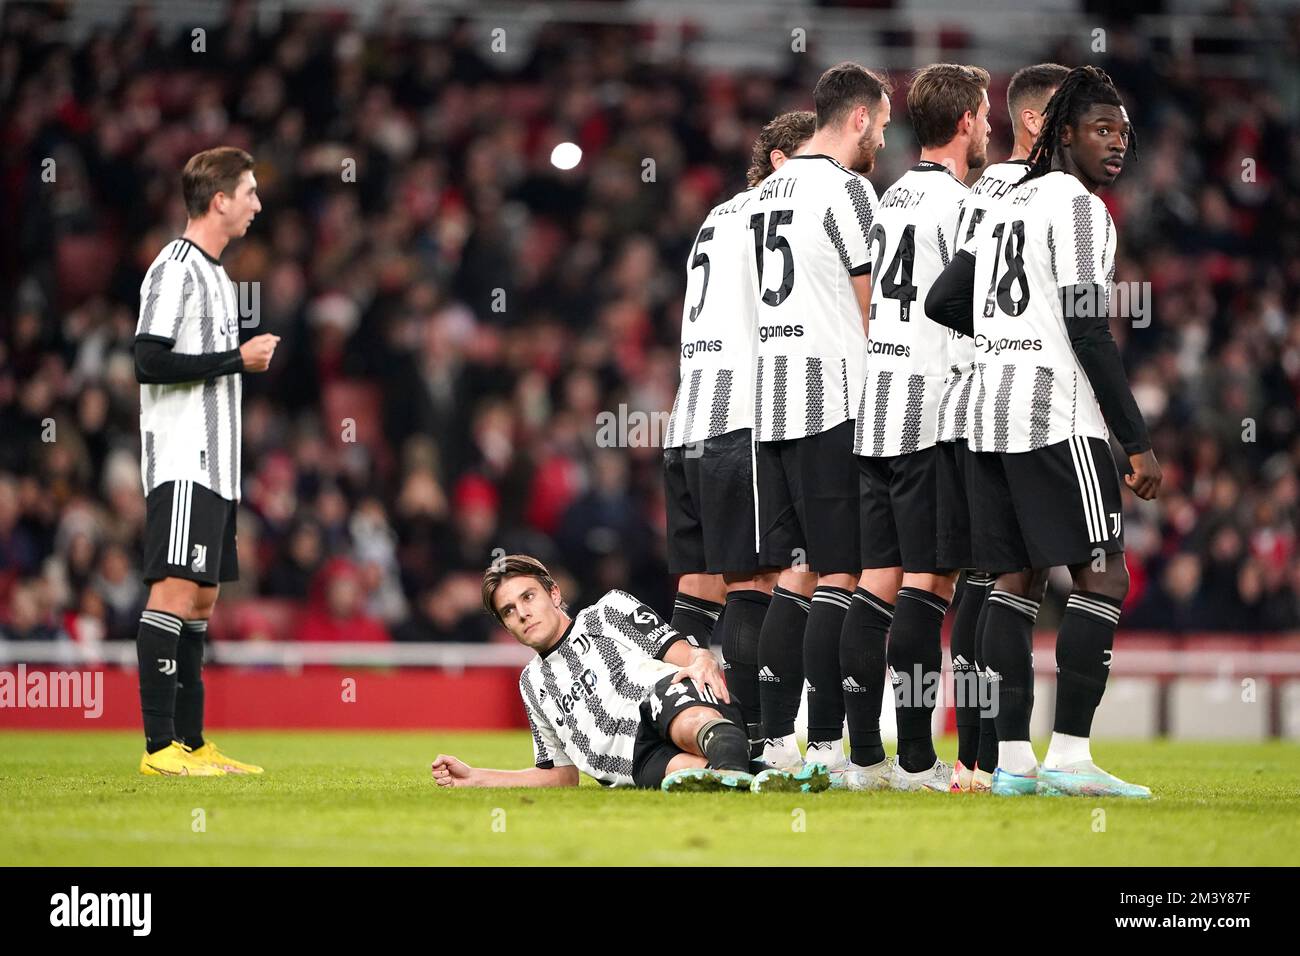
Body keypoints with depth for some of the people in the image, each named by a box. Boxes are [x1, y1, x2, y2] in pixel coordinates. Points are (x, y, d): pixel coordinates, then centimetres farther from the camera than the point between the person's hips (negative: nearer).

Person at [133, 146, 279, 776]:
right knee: (174, 591, -14)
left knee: (201, 598, 9)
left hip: (214, 465, 10)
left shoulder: (215, 274, 20)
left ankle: (191, 744, 12)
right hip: (181, 464, -10)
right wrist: (238, 359, -14)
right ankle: (159, 747, -17)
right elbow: (150, 363, -19)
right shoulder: (174, 269, -10)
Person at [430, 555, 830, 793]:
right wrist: (473, 778, 32)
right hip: (642, 761, 2)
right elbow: (561, 776, 39)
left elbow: (680, 651, 10)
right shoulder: (534, 683, 37)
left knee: (687, 721, -43)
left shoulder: (610, 611, 24)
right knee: (684, 770, -38)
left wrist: (703, 661, -17)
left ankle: (732, 772, -78)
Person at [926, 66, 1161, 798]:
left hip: (993, 410, 9)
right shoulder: (1080, 207, -8)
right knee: (1104, 576, -7)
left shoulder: (1010, 206, 18)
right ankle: (1069, 754, -14)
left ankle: (1013, 757, 4)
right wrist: (1138, 442, -13)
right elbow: (1089, 334, -14)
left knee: (1014, 578, 7)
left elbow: (944, 303, 22)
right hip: (1058, 415, -9)